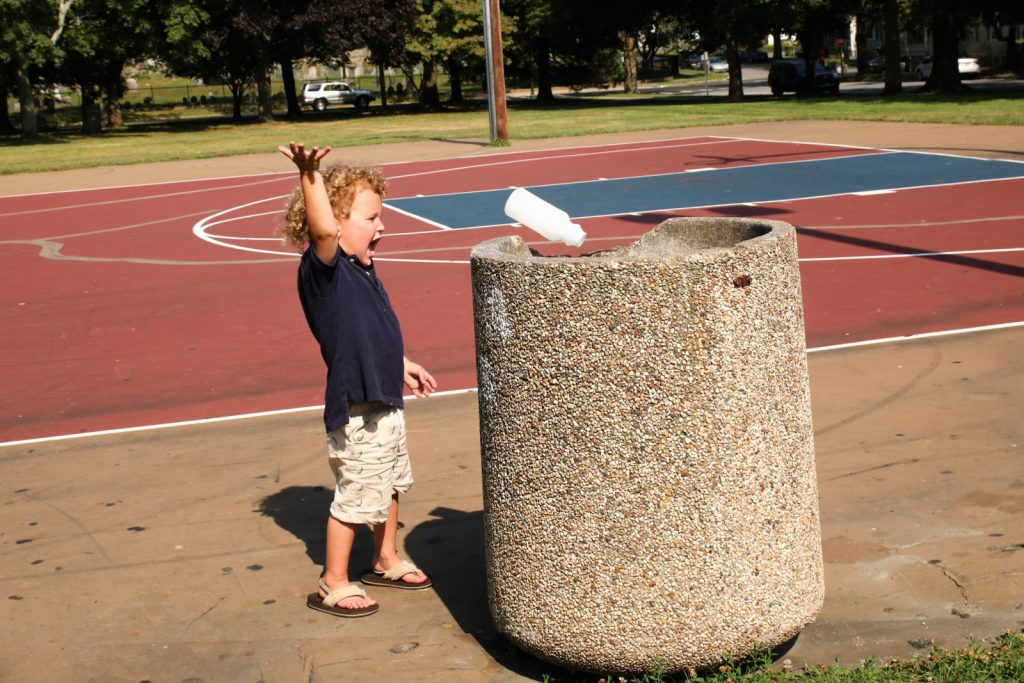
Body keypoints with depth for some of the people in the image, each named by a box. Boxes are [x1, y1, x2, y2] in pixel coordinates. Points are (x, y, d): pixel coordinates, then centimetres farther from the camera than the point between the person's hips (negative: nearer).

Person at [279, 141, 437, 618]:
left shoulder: (362, 272, 10)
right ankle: (333, 586, 17)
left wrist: (400, 365, 30)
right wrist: (310, 175, -49)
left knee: (391, 483, 24)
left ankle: (387, 561, 44)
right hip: (356, 411, -10)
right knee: (355, 497, 1)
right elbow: (323, 229, -42)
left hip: (385, 404, 10)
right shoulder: (324, 269, -19)